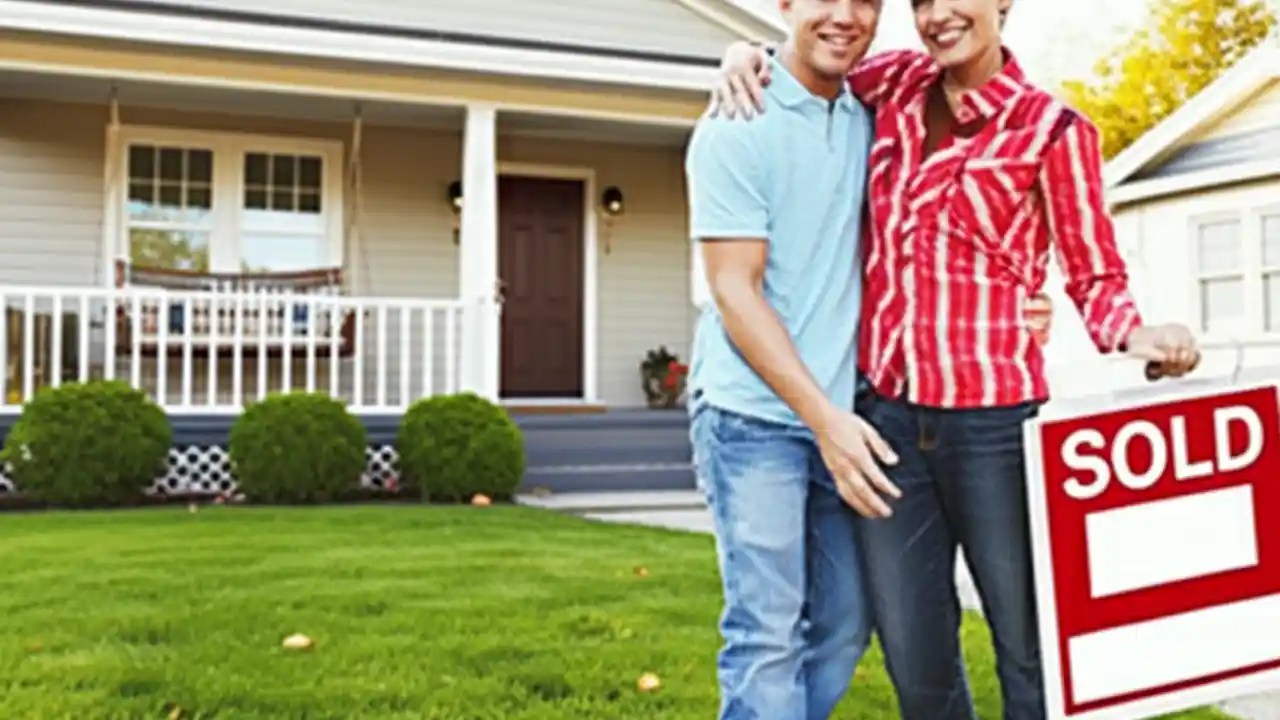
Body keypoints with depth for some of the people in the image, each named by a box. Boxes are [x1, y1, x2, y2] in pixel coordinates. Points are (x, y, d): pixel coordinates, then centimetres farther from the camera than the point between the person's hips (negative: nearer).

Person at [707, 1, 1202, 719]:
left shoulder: (1051, 127, -2)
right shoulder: (900, 83, 10)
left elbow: (1095, 273, 4)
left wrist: (1136, 336, -17)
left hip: (991, 418, -4)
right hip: (887, 412, 4)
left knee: (1029, 645, 7)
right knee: (917, 660, 11)